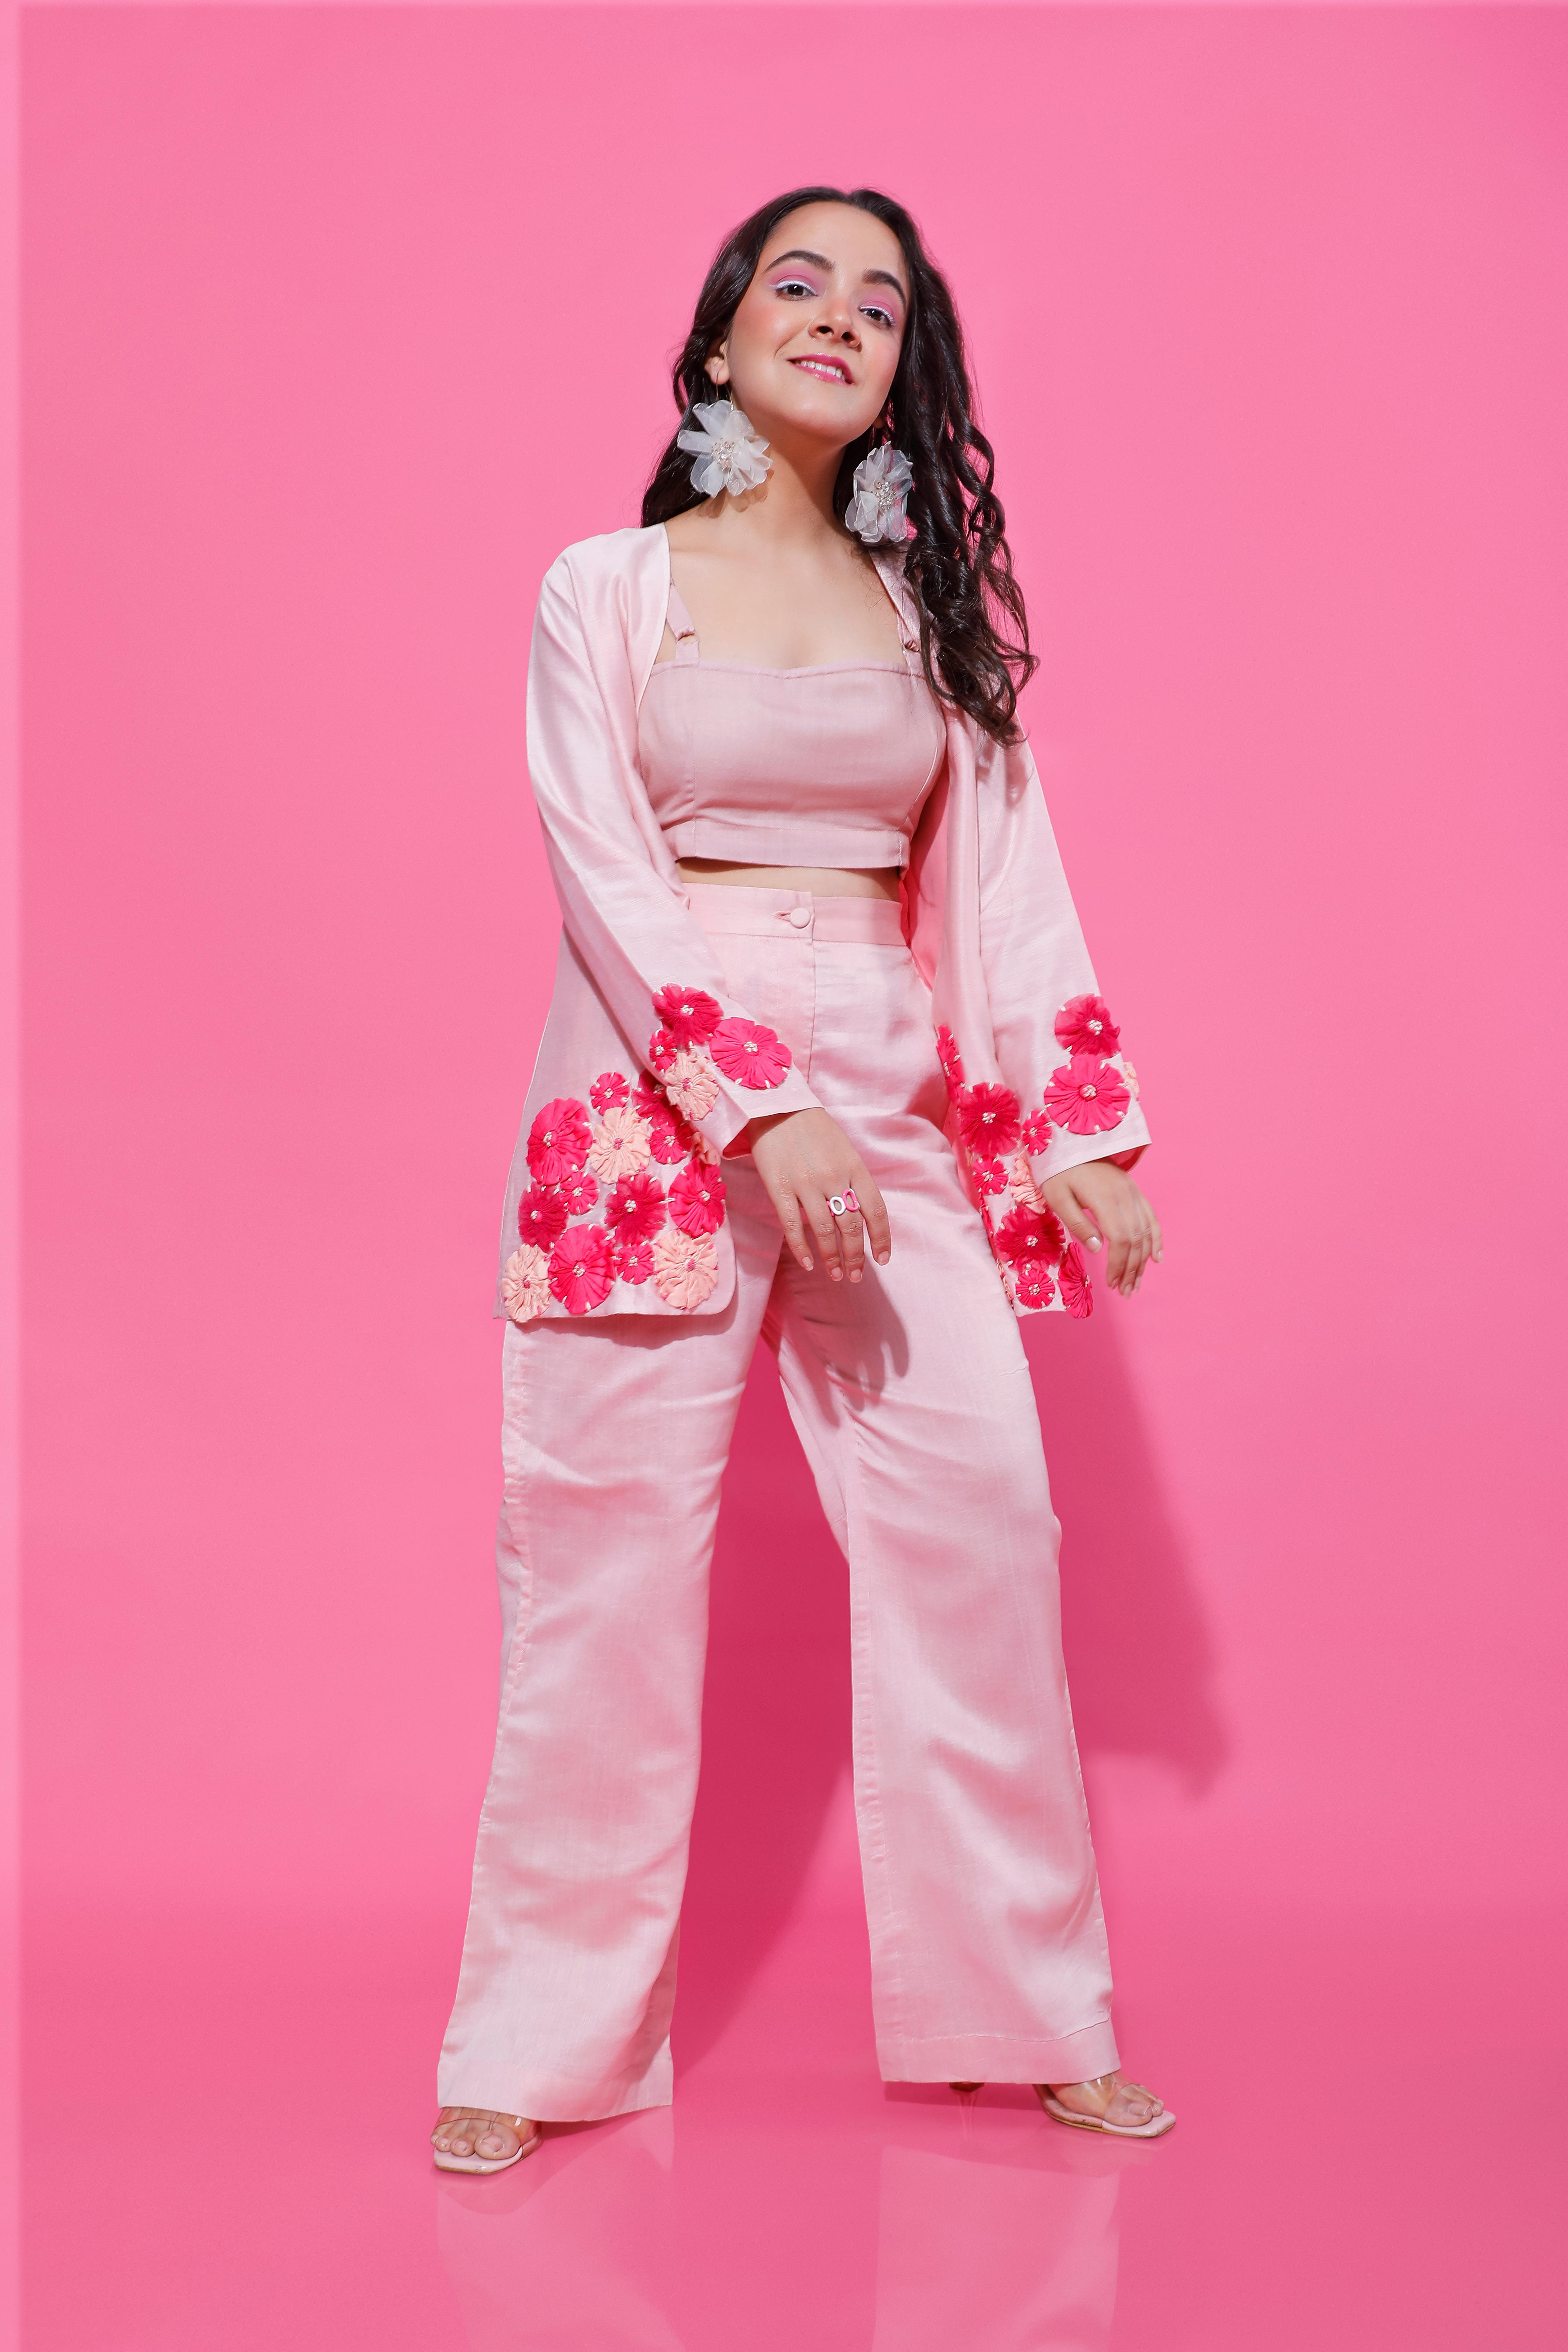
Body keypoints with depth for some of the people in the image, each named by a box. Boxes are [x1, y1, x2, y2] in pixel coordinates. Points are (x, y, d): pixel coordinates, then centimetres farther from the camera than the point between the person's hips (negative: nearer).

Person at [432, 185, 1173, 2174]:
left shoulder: (935, 607, 14)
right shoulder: (606, 587, 4)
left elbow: (1004, 868, 10)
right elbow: (602, 868, -6)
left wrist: (1078, 1126, 1)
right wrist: (761, 1111, -17)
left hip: (895, 1098, 3)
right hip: (658, 1089, -3)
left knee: (981, 1521, -2)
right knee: (609, 1549, -4)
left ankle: (1019, 2009, 12)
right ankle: (545, 2046, 8)